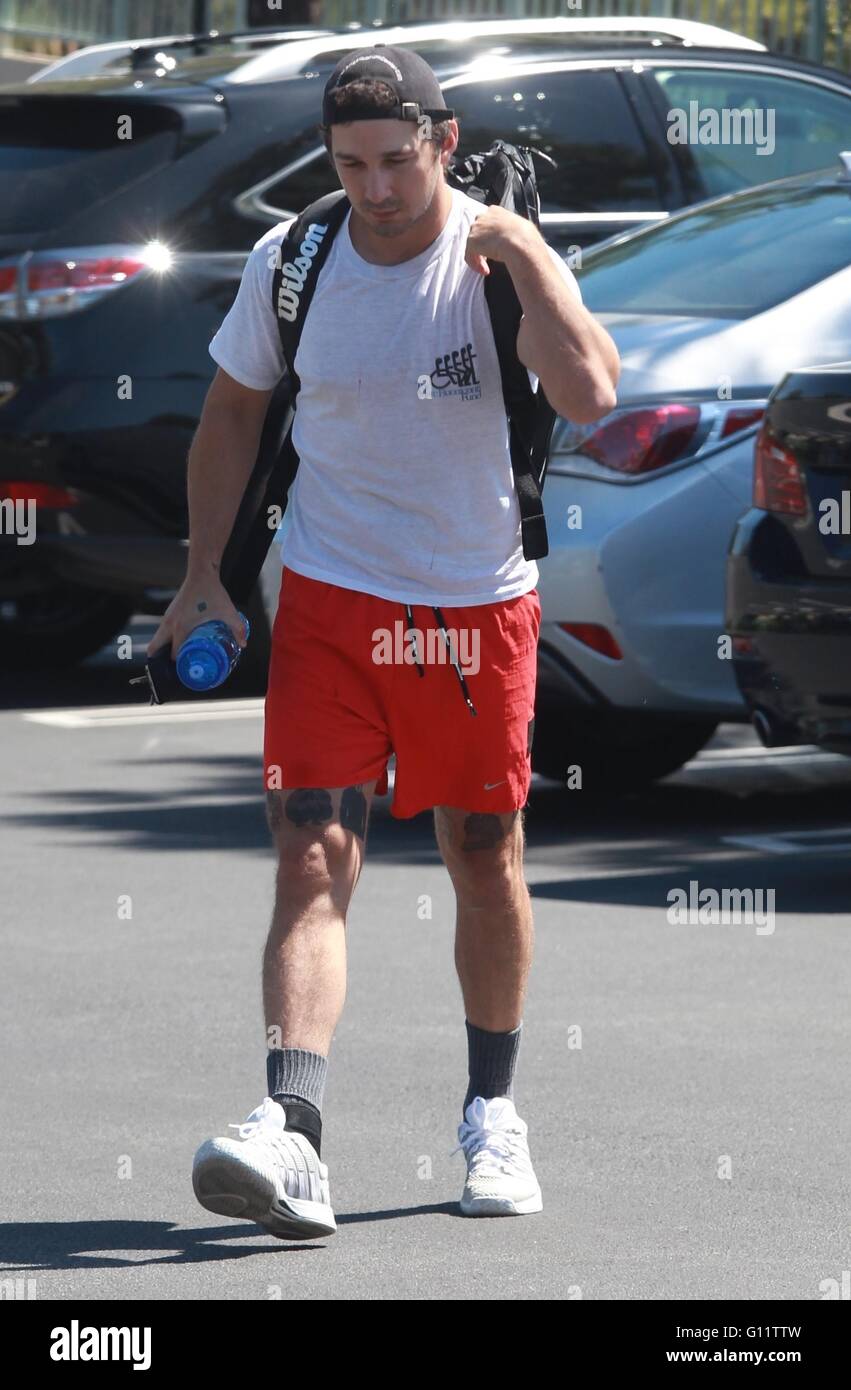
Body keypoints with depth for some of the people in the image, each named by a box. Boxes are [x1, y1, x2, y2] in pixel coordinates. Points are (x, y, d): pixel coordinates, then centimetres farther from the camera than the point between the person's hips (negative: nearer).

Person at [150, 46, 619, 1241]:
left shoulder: (507, 256, -11)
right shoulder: (291, 261, -3)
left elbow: (589, 397, -28)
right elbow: (234, 413, 12)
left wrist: (523, 255, -25)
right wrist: (204, 578, 10)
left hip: (479, 605, -1)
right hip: (331, 601, 1)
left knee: (485, 860, 11)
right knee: (313, 859, -13)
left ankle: (493, 1116, 30)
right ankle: (291, 1135, -25)